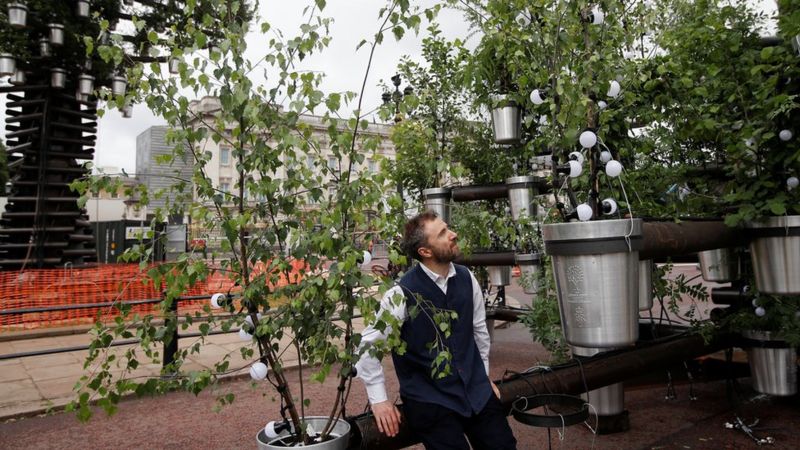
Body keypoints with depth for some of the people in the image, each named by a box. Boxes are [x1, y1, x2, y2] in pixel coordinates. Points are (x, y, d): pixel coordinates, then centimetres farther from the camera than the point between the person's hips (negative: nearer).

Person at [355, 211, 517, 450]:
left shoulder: (466, 278, -2)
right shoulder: (403, 293, -18)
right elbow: (367, 344, -12)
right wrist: (379, 400, -8)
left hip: (476, 390, 5)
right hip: (429, 398, -4)